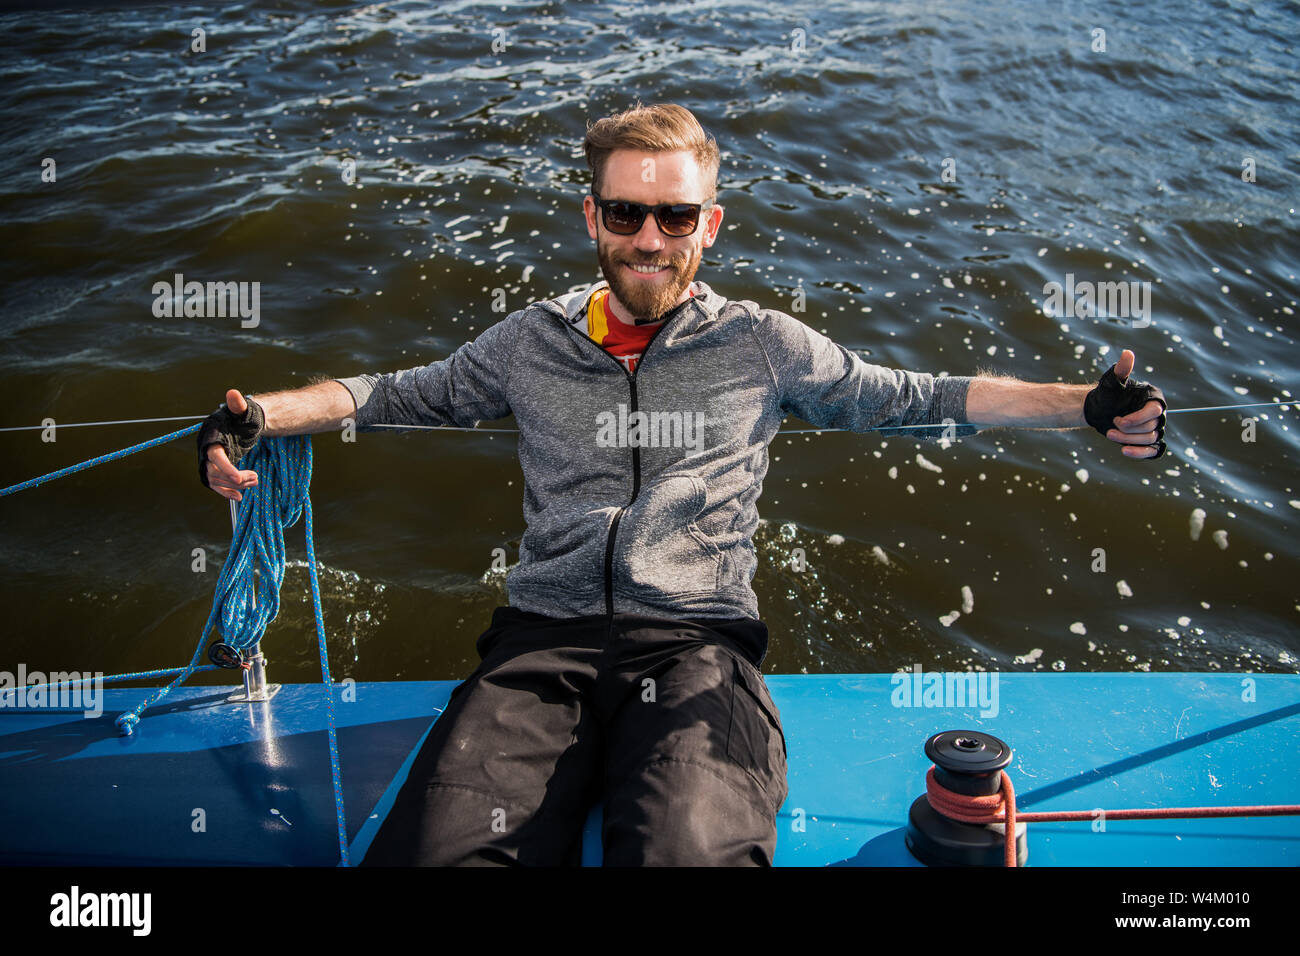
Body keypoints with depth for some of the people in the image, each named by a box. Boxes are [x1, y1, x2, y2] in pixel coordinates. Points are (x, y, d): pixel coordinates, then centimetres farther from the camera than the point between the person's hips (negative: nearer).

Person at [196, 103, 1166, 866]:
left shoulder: (763, 344, 14)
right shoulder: (532, 343, 18)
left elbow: (918, 396, 15)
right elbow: (397, 394, 24)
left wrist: (1089, 406, 6)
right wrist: (257, 415, 8)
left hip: (697, 643, -1)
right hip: (544, 642, 2)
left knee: (690, 852, -35)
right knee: (431, 850, -26)